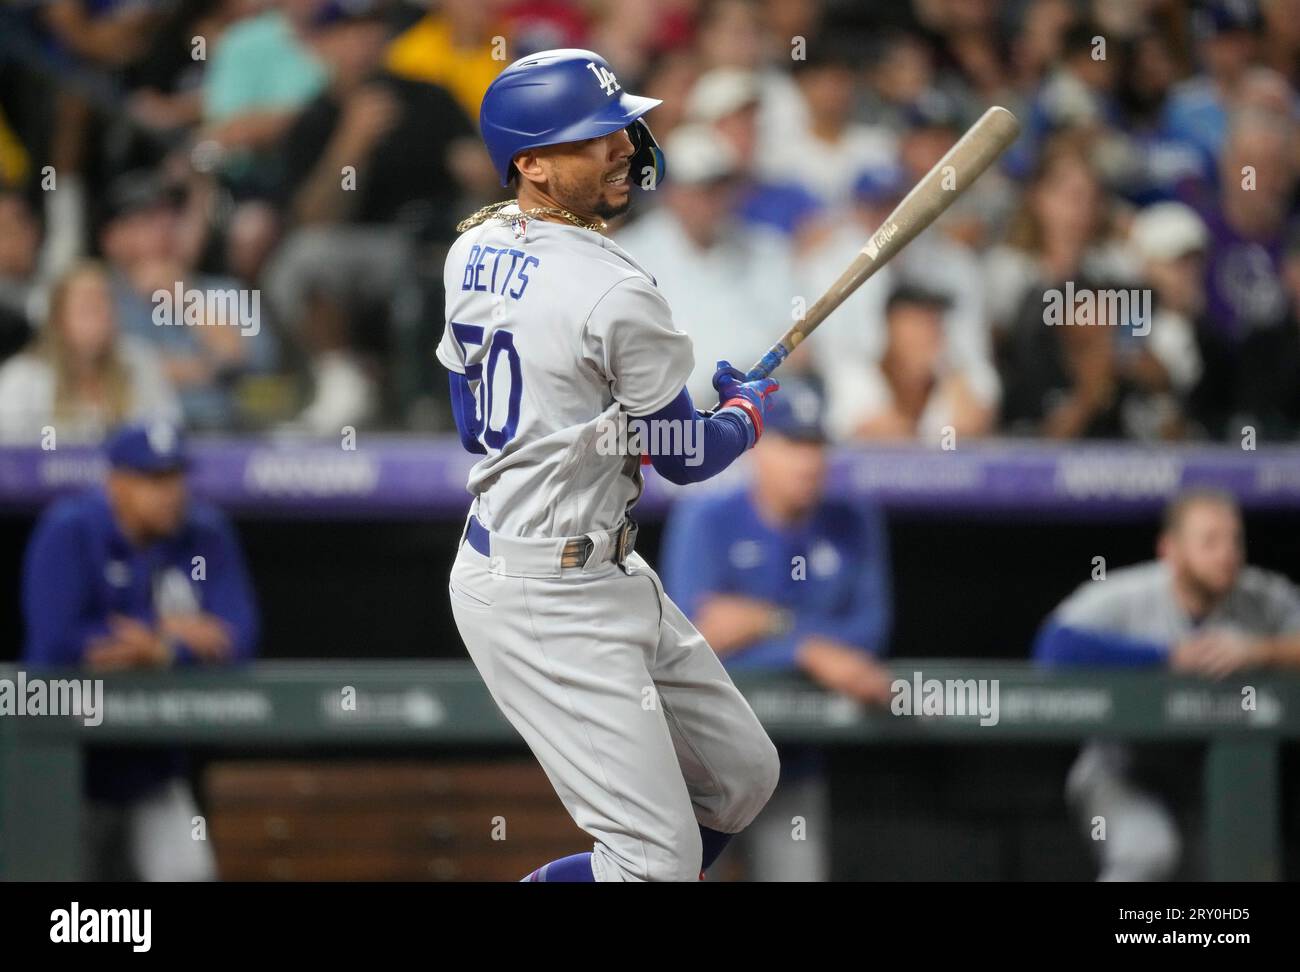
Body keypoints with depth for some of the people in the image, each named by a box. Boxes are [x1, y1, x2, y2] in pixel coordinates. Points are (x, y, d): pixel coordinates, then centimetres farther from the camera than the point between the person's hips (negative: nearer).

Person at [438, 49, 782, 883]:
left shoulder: (475, 250, 5)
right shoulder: (614, 294, -21)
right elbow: (687, 457, -8)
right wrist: (750, 412, 13)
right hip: (550, 607, -10)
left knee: (744, 778, 18)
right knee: (659, 861, -12)